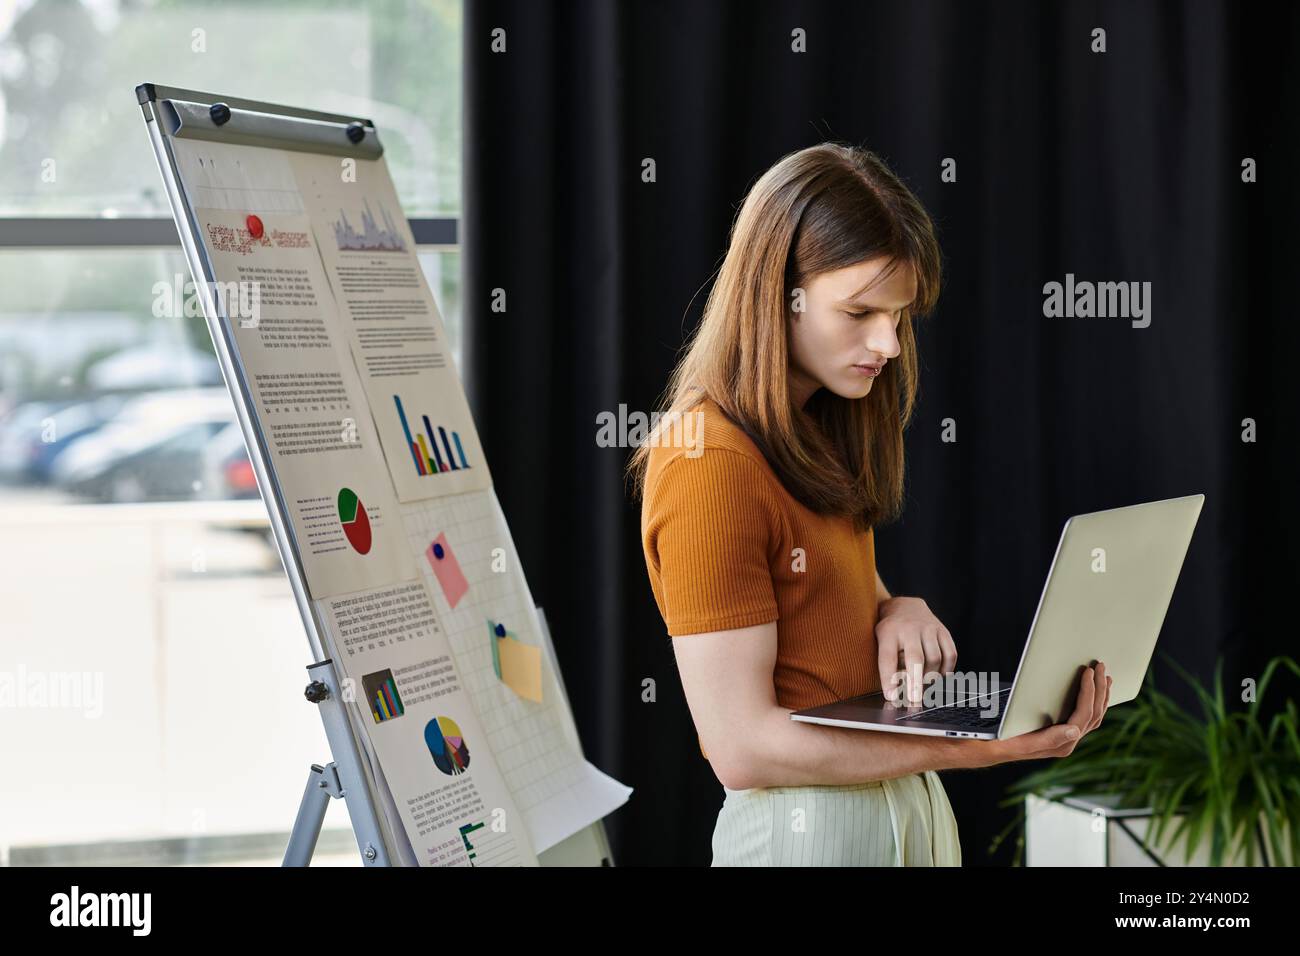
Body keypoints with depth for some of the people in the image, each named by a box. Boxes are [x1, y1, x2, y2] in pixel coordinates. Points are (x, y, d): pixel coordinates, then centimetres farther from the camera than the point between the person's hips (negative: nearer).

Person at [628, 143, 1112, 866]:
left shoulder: (817, 427, 9)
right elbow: (741, 746, -23)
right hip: (805, 827, -9)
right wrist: (978, 749, -25)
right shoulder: (709, 462, -20)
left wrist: (895, 611, -6)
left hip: (906, 803, 9)